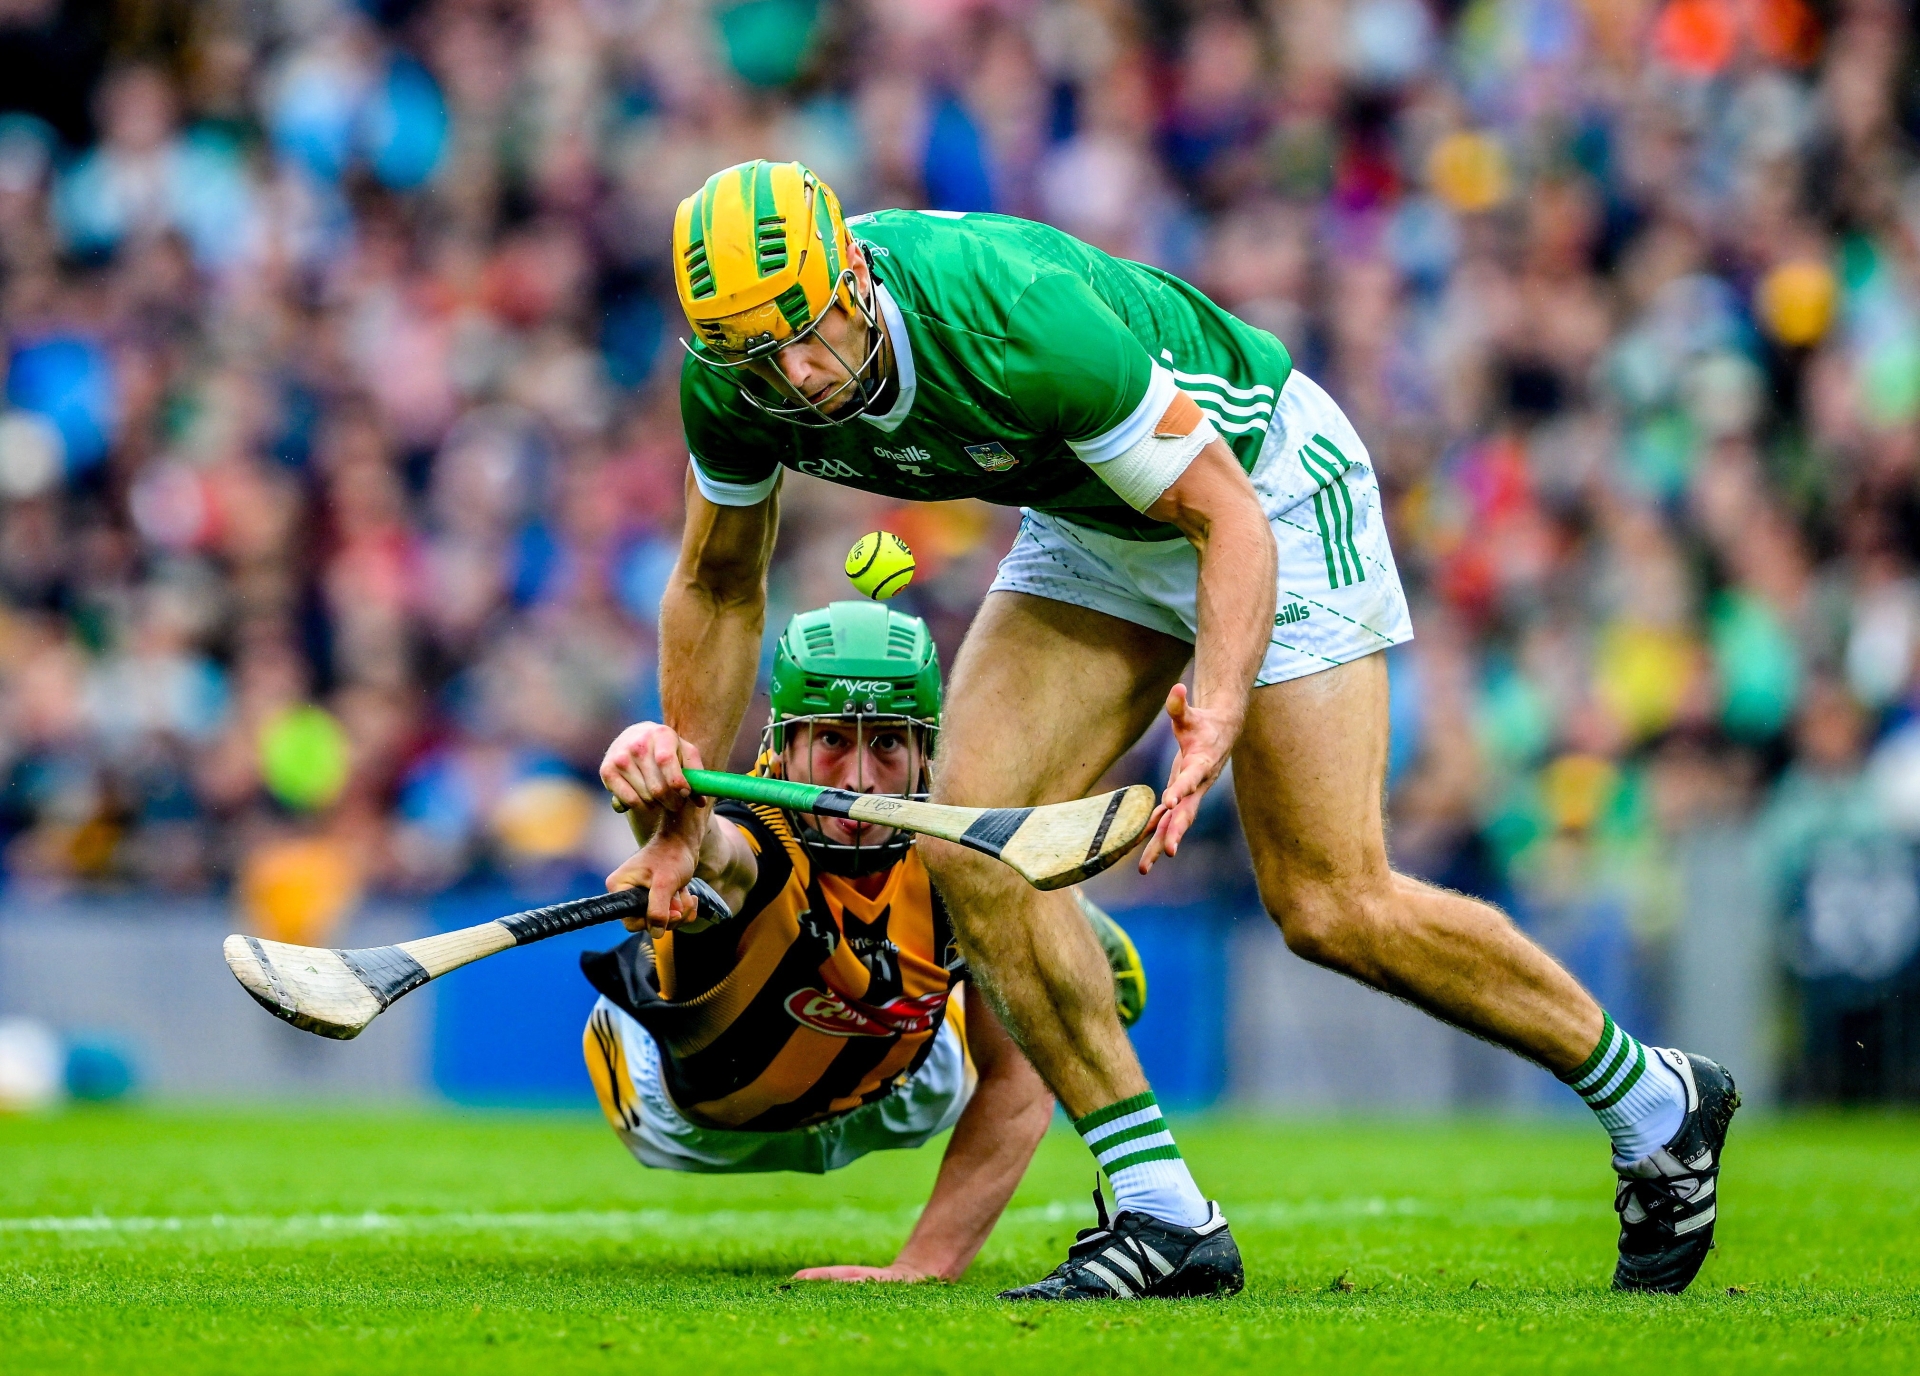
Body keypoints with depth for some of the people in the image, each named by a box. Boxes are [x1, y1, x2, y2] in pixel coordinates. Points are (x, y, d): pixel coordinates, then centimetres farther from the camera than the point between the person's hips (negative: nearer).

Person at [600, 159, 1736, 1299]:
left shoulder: (1015, 316, -38)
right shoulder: (732, 388, -19)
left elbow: (1228, 519, -30)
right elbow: (720, 584, 3)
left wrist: (1218, 713, -45)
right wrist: (689, 805, 2)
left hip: (1263, 483, -7)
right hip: (1092, 518, 7)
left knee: (1329, 903, -10)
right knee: (972, 844, -12)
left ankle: (1658, 1103, 10)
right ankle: (1166, 1218, -5)